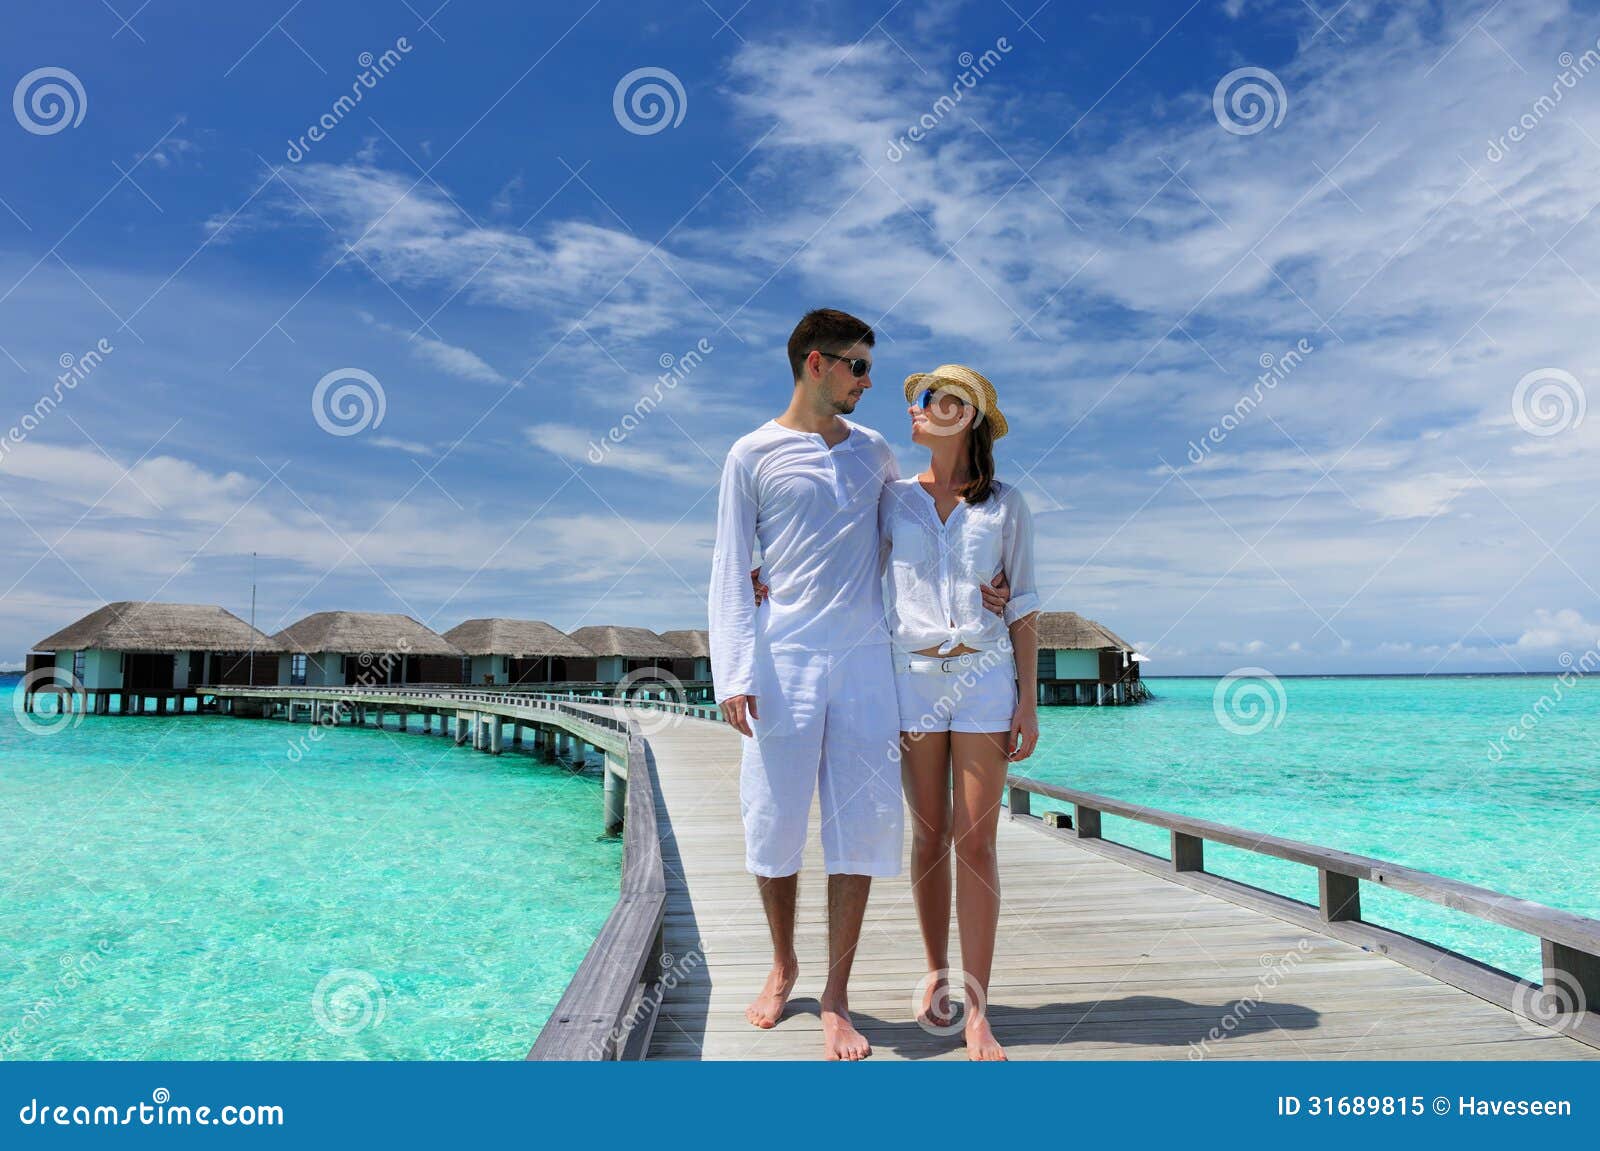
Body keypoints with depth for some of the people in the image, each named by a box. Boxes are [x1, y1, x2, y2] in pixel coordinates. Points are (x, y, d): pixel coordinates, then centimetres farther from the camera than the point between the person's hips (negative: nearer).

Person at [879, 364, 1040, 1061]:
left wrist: (1028, 699, -1)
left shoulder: (1005, 507, 6)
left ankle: (977, 1012, 2)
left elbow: (1022, 608, 5)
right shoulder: (893, 499, 8)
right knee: (929, 835, 7)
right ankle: (936, 975, 24)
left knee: (976, 841, -3)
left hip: (985, 676, -1)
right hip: (914, 677, 1)